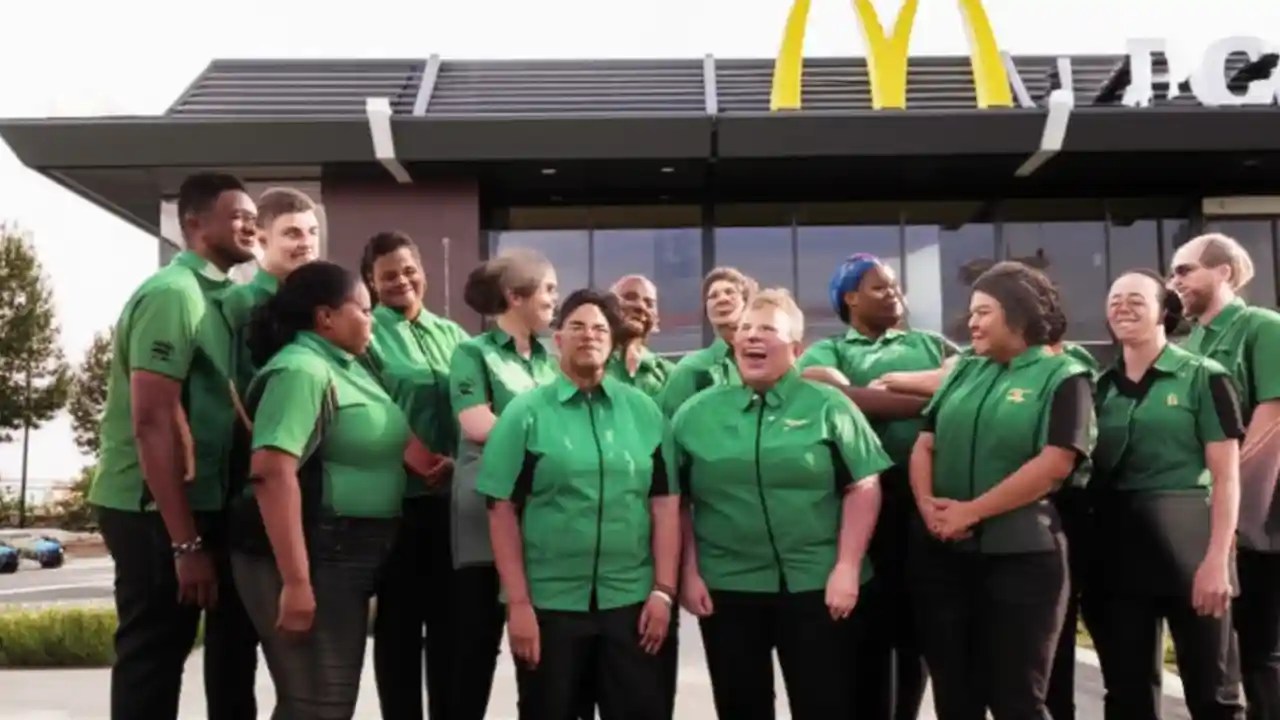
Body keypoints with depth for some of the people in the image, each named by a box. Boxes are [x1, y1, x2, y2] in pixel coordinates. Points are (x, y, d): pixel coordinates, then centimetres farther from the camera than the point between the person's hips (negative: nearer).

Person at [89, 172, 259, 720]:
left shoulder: (215, 294, 11)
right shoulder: (172, 294, -16)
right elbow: (152, 422, -23)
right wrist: (186, 542, -25)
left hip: (202, 504, 9)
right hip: (156, 511, -9)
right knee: (152, 658, 1)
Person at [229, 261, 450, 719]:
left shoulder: (346, 366, 14)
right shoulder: (300, 370, -17)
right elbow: (273, 472, -27)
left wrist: (407, 455, 10)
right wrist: (296, 581, -31)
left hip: (343, 557, 10)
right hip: (309, 558, -10)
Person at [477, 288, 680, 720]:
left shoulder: (644, 411, 7)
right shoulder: (526, 413, 0)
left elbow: (665, 505, 5)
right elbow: (503, 512, -3)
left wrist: (663, 590, -2)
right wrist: (518, 603, -8)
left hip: (631, 601, 2)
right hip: (550, 603, -1)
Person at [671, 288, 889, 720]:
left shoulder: (828, 406, 2)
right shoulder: (696, 413, 7)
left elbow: (863, 488, -2)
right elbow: (677, 502, 7)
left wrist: (847, 568, -9)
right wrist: (689, 573, 1)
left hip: (815, 584, -2)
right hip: (726, 588, 2)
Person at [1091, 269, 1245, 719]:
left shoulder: (1203, 378, -1)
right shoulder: (1101, 387, 10)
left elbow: (1226, 476, -4)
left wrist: (1217, 558, -13)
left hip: (1188, 543, -4)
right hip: (1118, 549, 4)